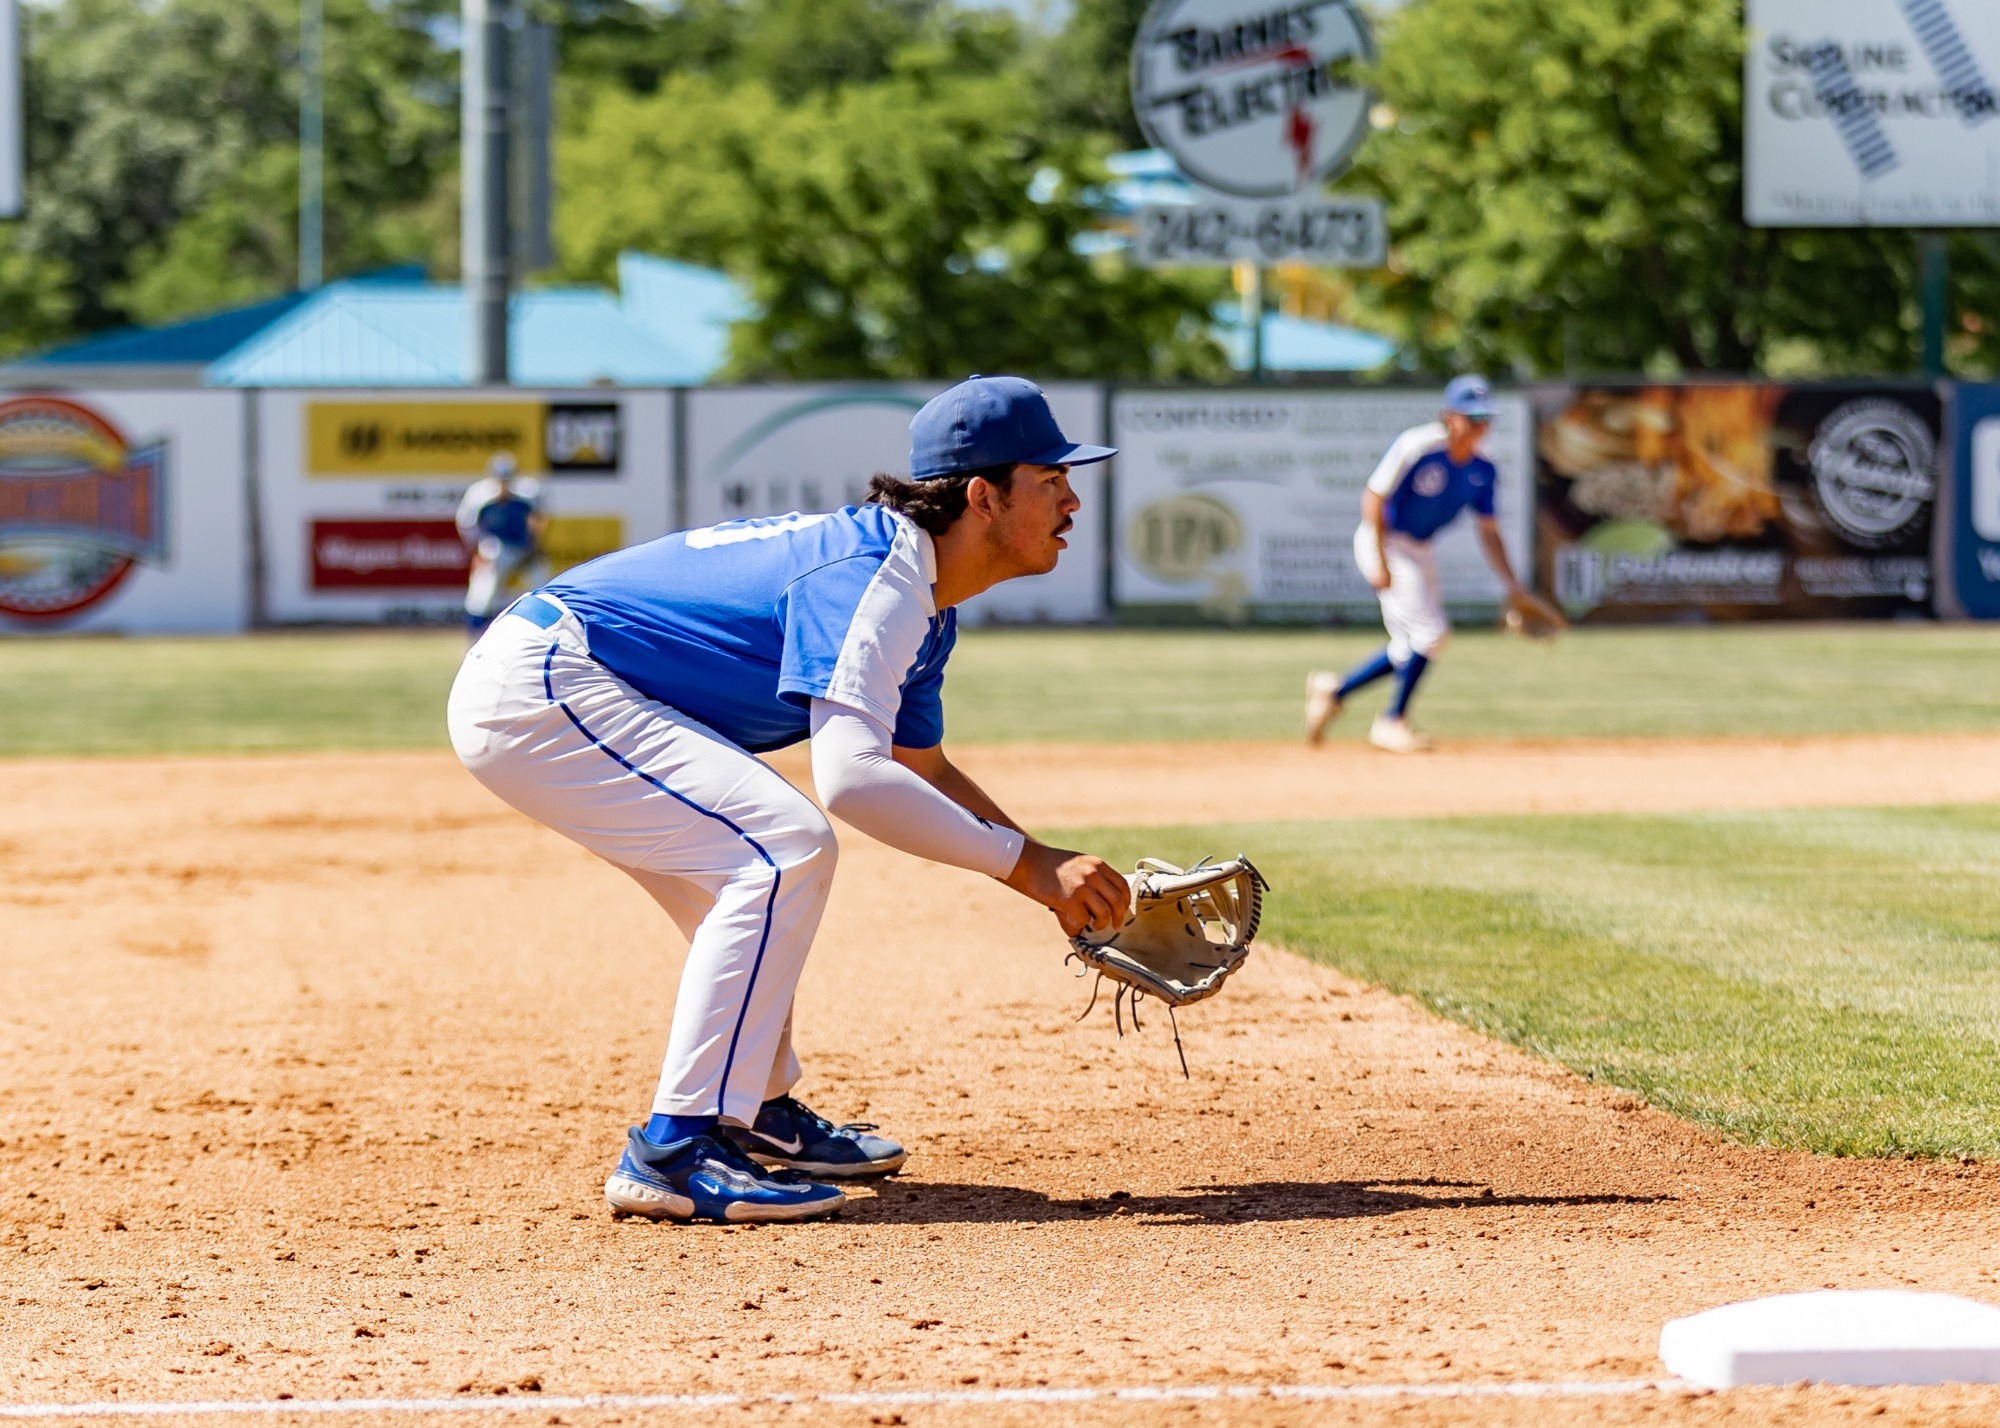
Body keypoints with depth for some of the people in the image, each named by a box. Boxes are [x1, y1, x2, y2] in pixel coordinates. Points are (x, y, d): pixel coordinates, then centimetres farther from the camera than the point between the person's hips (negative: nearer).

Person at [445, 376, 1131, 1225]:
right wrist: (1023, 864, -28)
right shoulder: (878, 579, -20)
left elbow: (919, 766, 24)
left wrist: (1060, 879, 13)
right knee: (784, 852, -19)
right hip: (536, 692, -11)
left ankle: (757, 1114, 31)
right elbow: (852, 775, -31)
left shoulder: (925, 603, 12)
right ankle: (673, 1151, -20)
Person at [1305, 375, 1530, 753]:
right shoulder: (1416, 447, -22)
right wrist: (1380, 562, -24)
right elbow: (1374, 497, -19)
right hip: (1386, 543, -8)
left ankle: (1334, 689, 28)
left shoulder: (1482, 470, -2)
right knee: (1429, 633, -13)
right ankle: (1392, 721, 3)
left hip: (1419, 551, 8)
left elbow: (1488, 530, 6)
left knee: (1412, 646, 12)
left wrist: (1511, 585, -2)